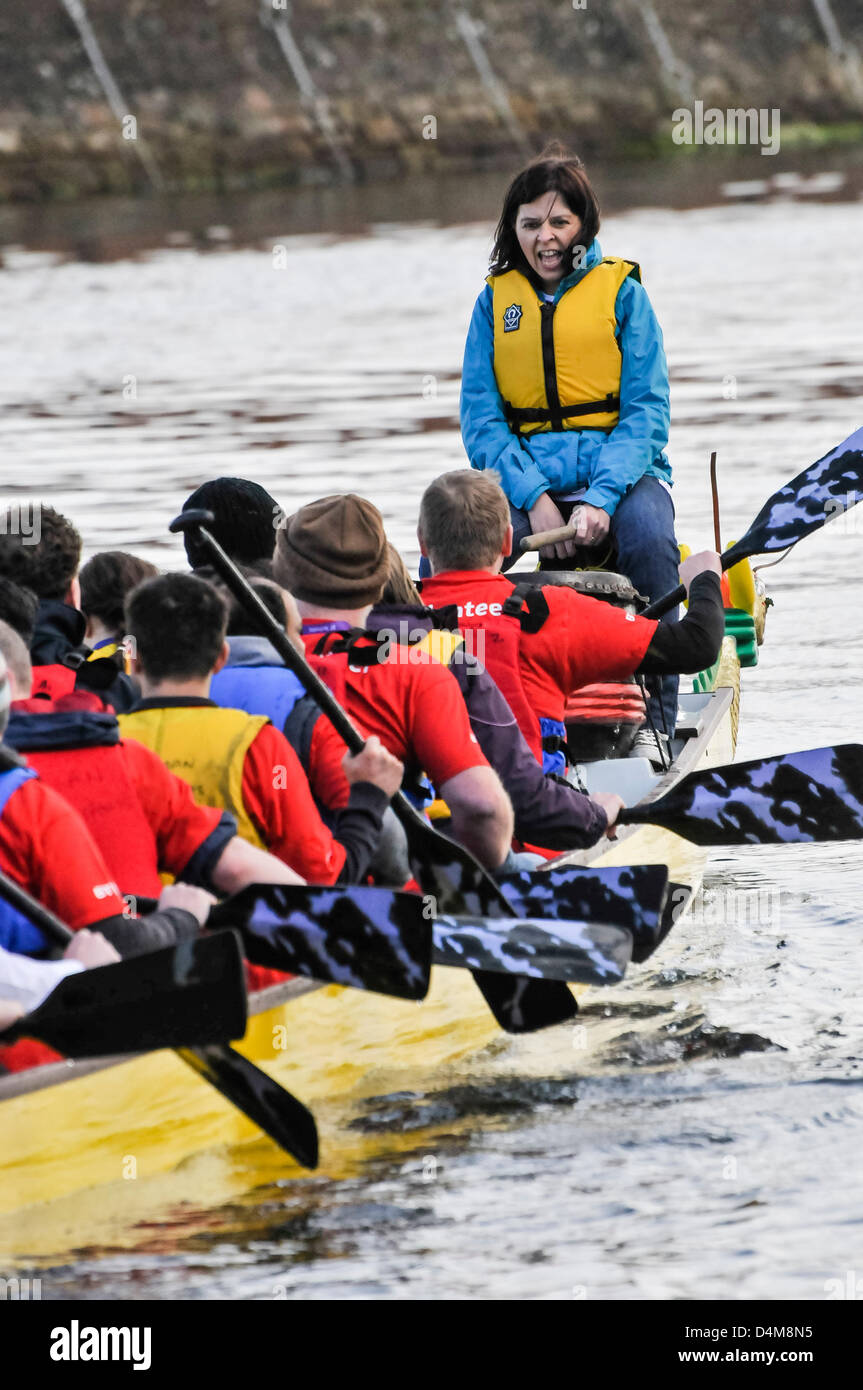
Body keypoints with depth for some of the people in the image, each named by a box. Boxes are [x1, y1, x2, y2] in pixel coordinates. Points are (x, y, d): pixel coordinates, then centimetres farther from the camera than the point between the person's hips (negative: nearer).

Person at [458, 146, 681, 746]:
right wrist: (533, 499, -14)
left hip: (619, 470, -2)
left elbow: (646, 413, -2)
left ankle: (657, 725, -25)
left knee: (648, 536, -35)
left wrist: (601, 500, -19)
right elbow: (481, 418, 4)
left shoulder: (621, 291, 5)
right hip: (526, 476, 2)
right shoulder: (496, 300, 12)